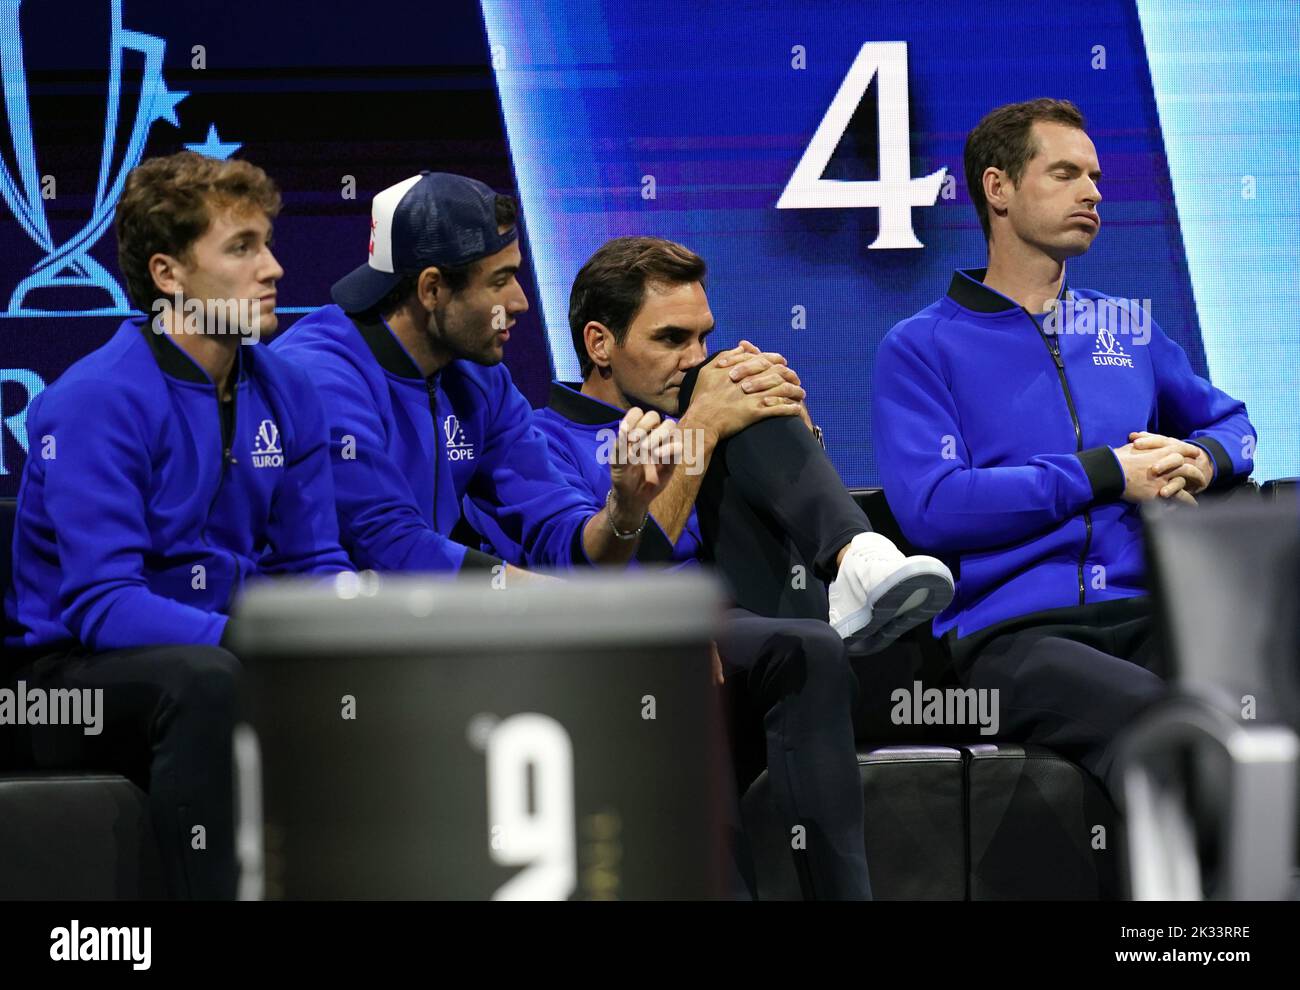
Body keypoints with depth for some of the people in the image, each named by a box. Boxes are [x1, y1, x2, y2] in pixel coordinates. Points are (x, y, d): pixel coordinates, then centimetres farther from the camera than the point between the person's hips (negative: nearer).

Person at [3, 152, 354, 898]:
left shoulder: (287, 395, 6)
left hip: (214, 658, 6)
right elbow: (100, 605, -23)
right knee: (206, 678, -37)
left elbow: (315, 565, 9)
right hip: (70, 678, -6)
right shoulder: (97, 402, -16)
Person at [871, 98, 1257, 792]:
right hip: (1007, 633, -4)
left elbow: (1230, 422, 39)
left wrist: (1202, 460, 12)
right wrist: (1107, 475, -4)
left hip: (1143, 615, 4)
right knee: (1156, 720, -39)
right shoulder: (919, 348, 10)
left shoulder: (1127, 328, 25)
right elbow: (931, 508, -5)